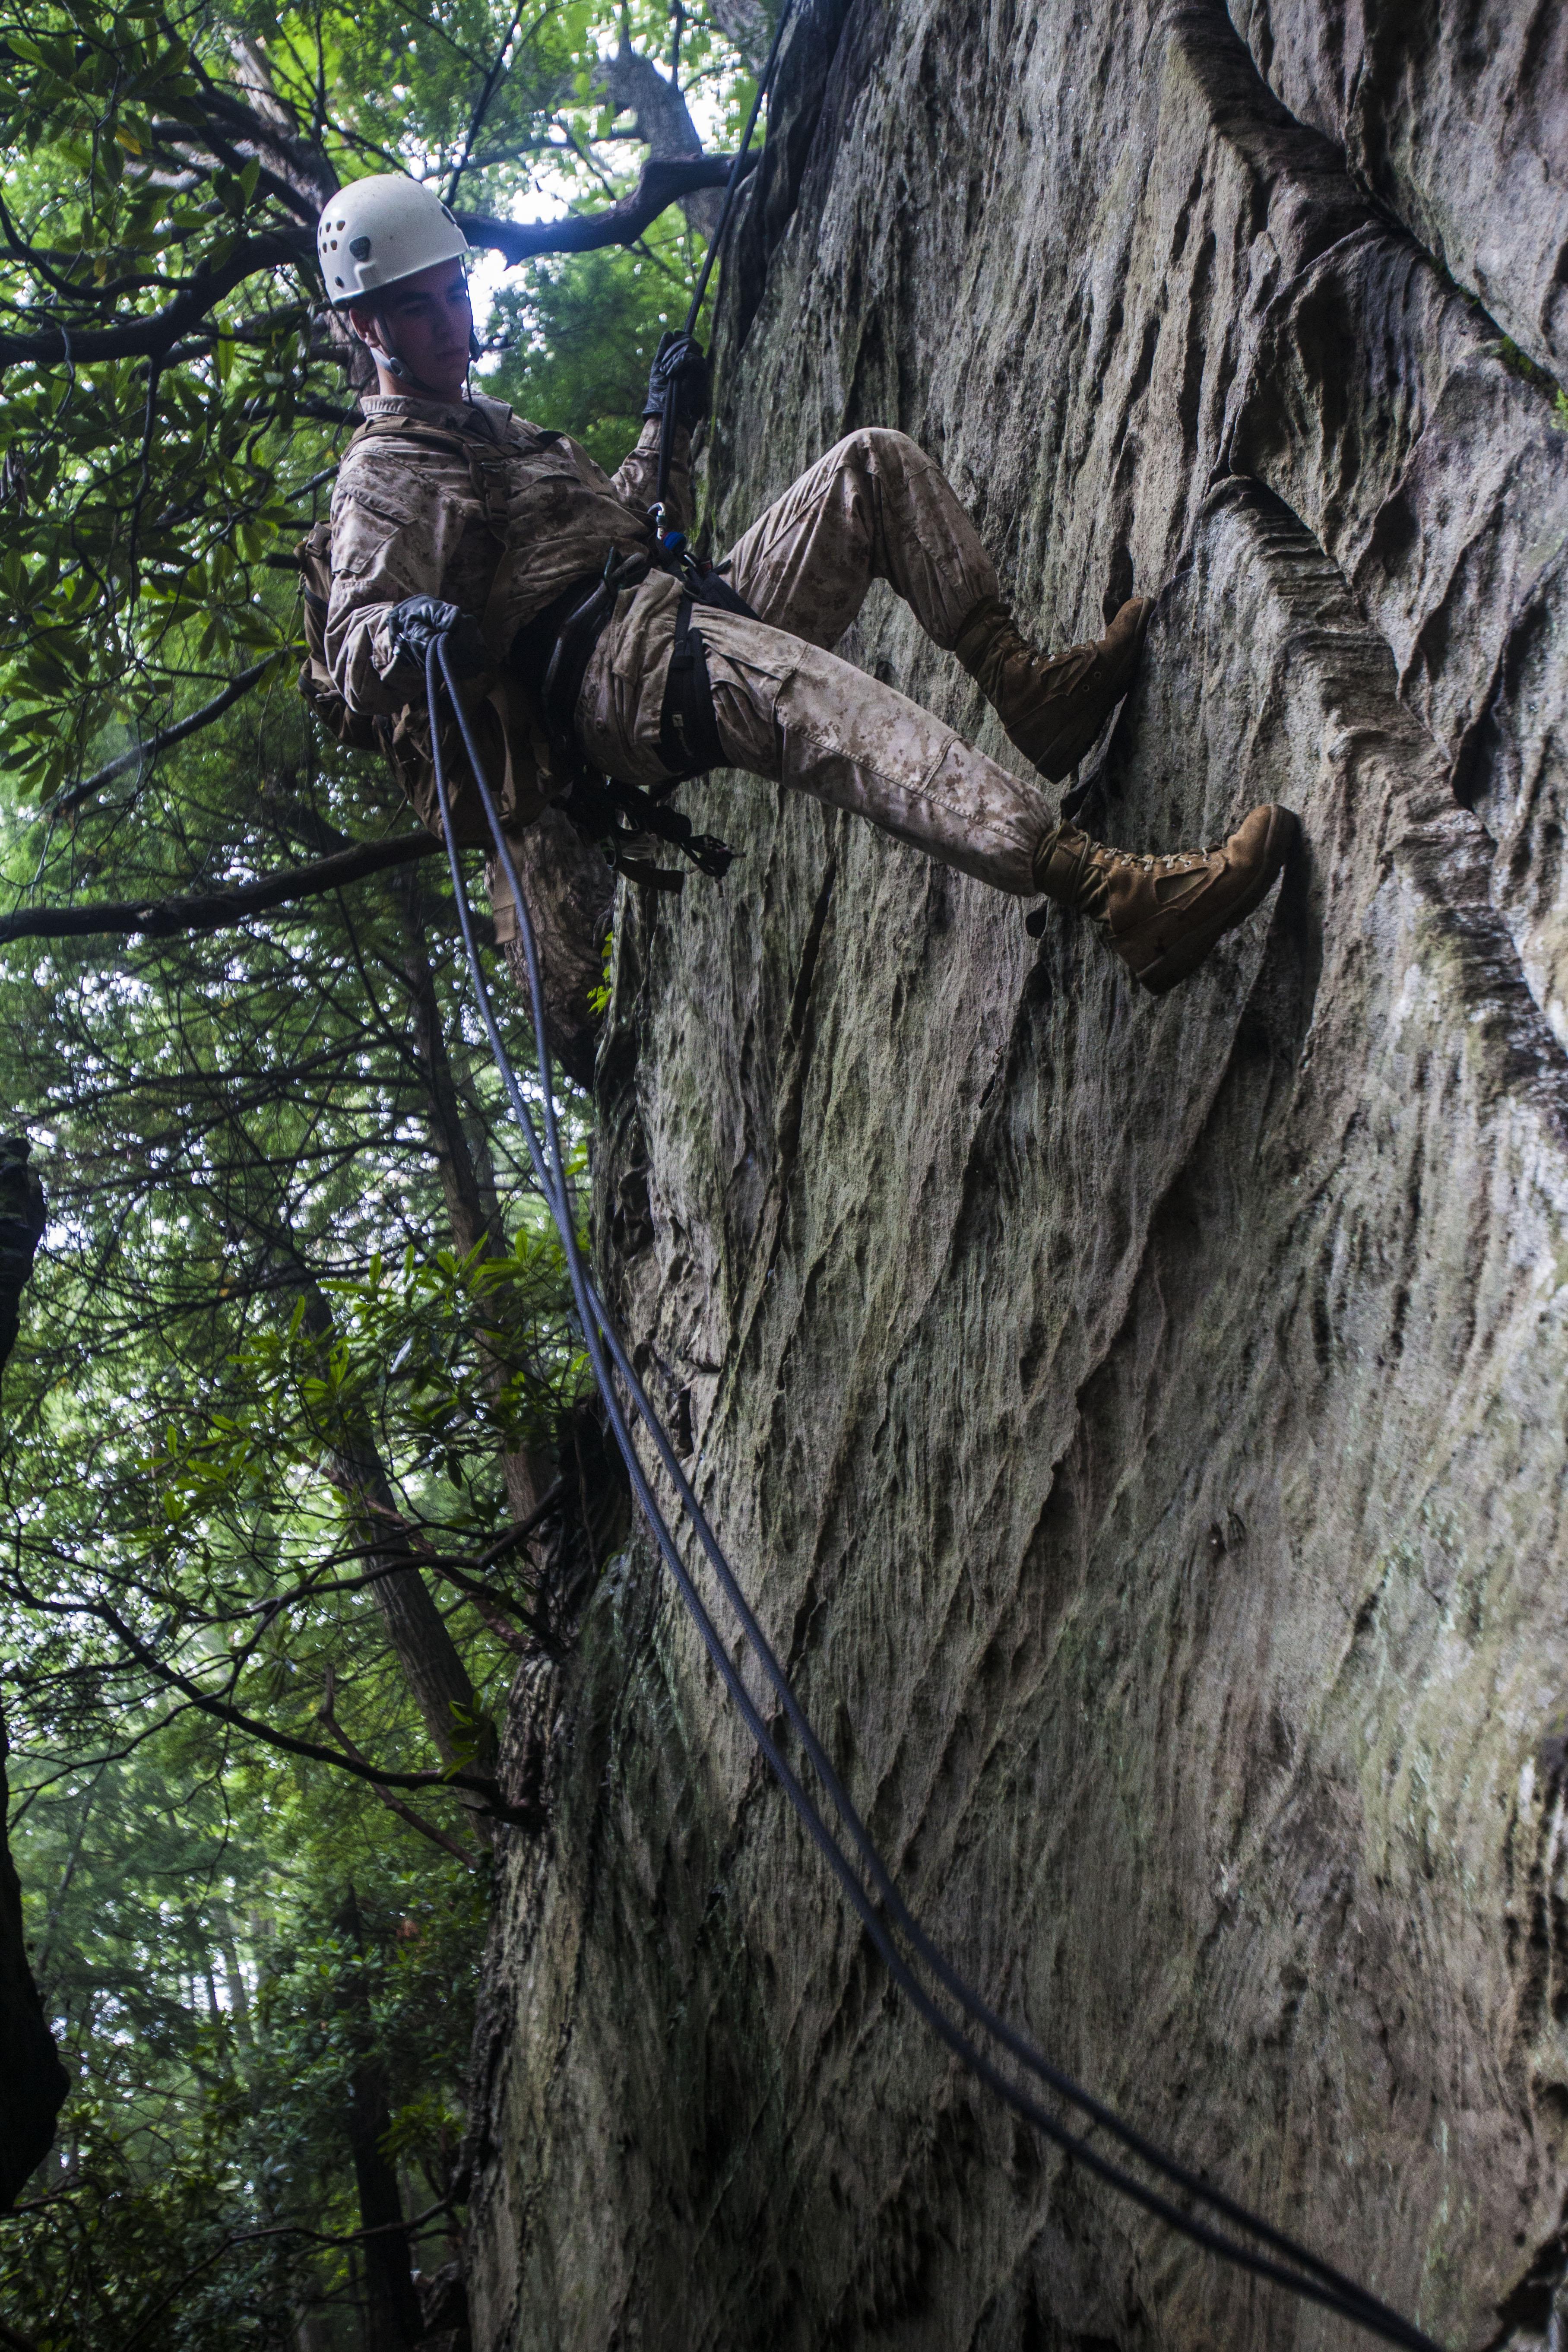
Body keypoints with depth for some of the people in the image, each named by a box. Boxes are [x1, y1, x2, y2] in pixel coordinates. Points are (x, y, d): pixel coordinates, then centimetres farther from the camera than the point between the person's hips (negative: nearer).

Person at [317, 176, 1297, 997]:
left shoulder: (498, 426, 33)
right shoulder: (384, 478, 5)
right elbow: (353, 642, -13)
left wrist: (667, 428, 35)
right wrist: (406, 632, -35)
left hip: (688, 606, 10)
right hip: (605, 666, -10)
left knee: (875, 464, 0)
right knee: (808, 694, -39)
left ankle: (1026, 684, -19)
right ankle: (1114, 892, -56)